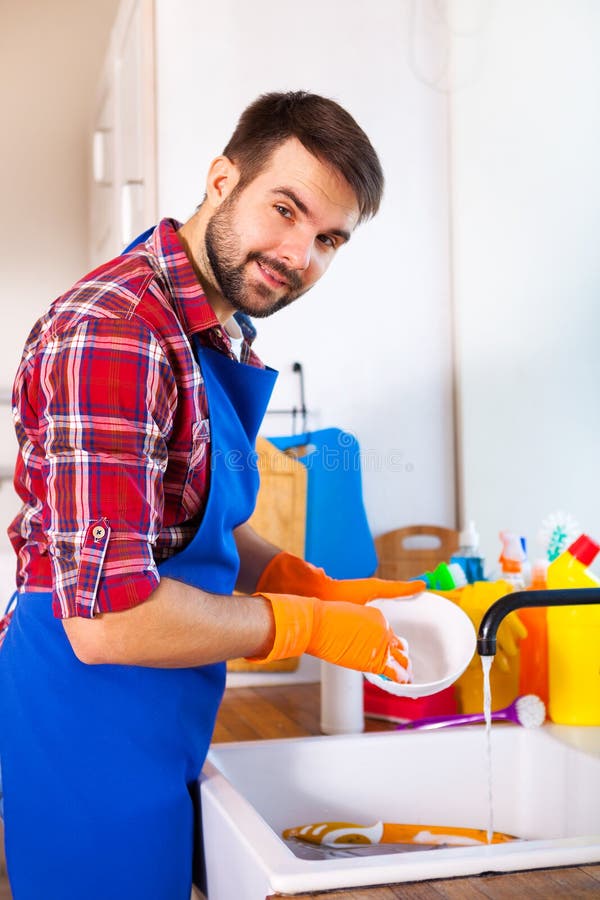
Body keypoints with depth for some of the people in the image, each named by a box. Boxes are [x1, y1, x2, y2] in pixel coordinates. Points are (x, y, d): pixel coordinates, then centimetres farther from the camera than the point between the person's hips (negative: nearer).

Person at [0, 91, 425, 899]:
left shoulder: (220, 338, 9)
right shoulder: (112, 334, -24)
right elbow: (109, 619, -29)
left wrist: (331, 591, 3)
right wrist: (307, 627, -17)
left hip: (155, 733, 10)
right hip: (91, 736, -9)